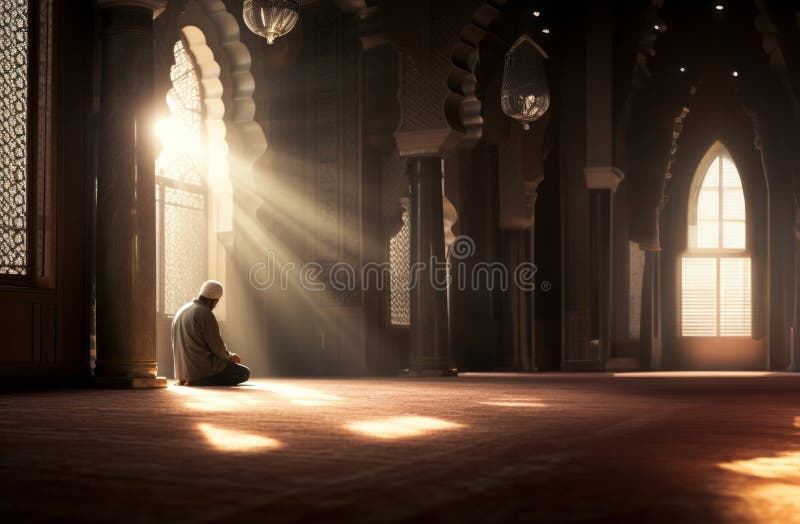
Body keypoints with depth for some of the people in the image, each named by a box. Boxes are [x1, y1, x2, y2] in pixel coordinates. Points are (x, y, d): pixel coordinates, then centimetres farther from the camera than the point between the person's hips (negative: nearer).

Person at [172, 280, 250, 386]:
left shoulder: (181, 311, 13)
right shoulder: (205, 314, -14)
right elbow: (217, 346, -14)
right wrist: (230, 356, 6)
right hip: (203, 367, -9)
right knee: (244, 373, -1)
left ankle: (187, 380, 8)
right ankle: (198, 381, -12)